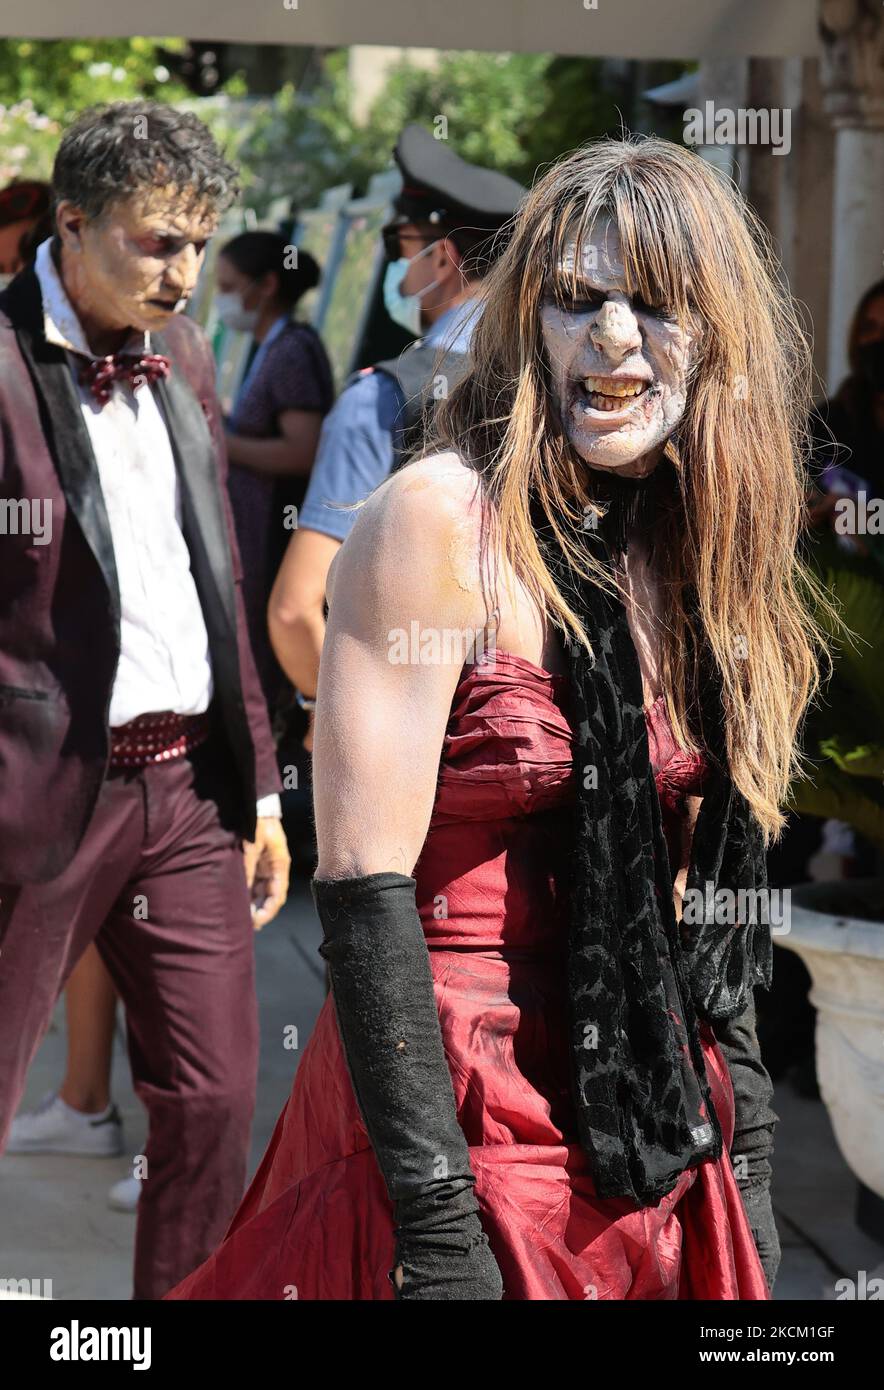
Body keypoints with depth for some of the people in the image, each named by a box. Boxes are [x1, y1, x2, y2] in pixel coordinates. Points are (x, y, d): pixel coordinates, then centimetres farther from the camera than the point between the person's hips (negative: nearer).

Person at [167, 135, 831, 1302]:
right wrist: (436, 1227, -21)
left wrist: (746, 1159, 9)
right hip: (461, 1117, -7)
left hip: (655, 1140, 7)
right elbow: (362, 880, -18)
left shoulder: (688, 549, 7)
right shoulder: (439, 520, -14)